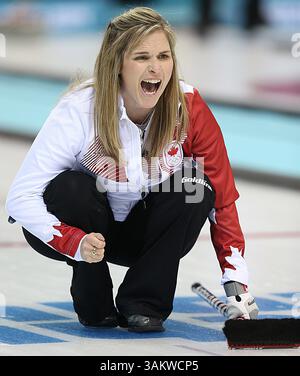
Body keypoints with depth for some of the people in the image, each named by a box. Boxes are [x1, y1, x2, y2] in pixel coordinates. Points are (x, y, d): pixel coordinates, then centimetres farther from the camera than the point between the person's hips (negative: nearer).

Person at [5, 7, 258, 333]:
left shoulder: (189, 107, -20)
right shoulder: (79, 110, -27)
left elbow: (222, 197, -13)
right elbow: (21, 197, -27)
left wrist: (235, 282, -21)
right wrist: (76, 243, -42)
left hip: (140, 232, 2)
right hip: (81, 227, -2)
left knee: (195, 188, -25)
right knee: (72, 187, -33)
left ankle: (142, 304, -13)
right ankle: (94, 305, -12)